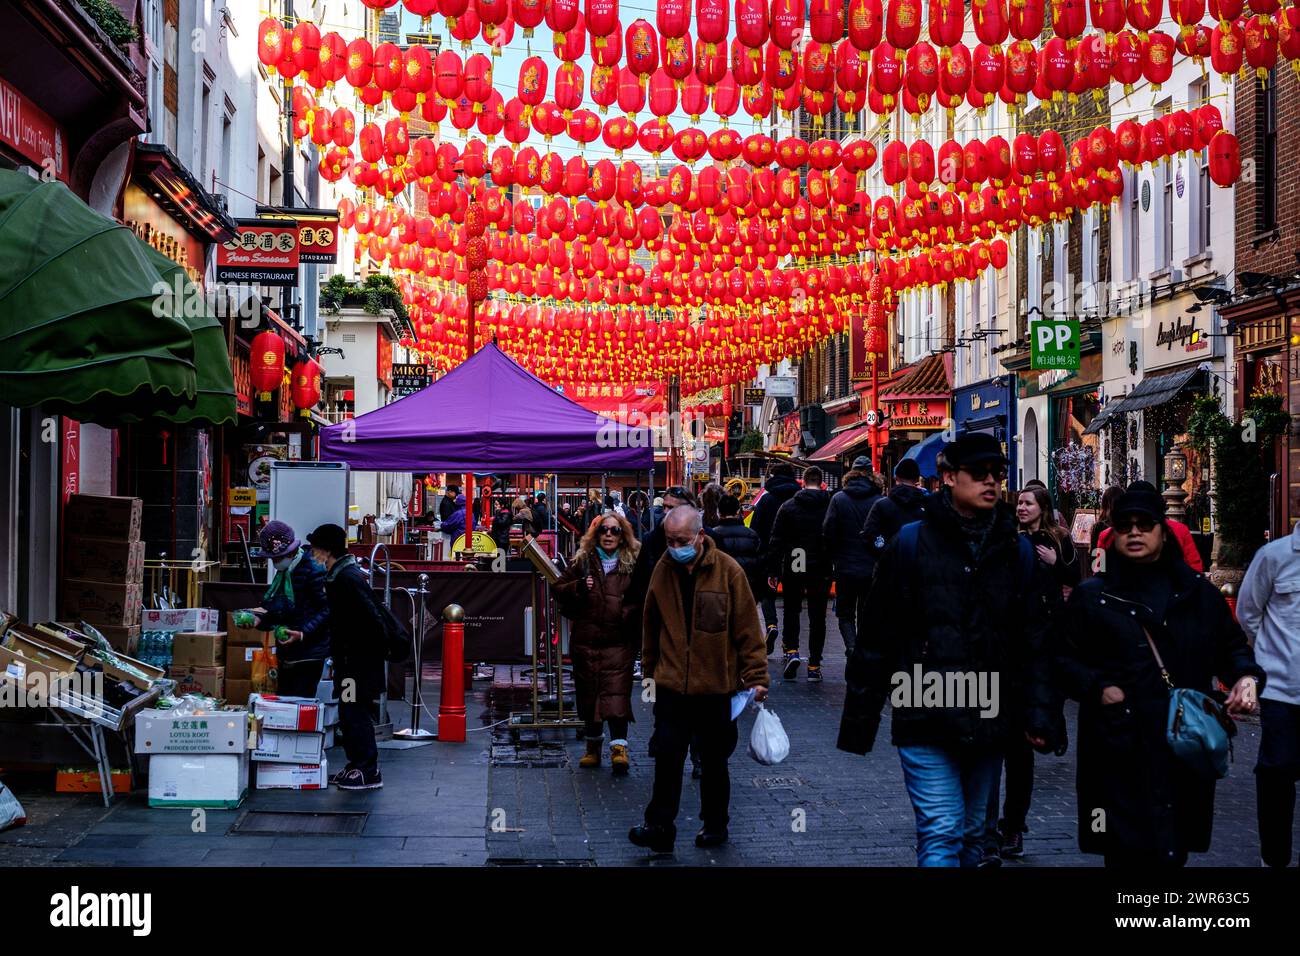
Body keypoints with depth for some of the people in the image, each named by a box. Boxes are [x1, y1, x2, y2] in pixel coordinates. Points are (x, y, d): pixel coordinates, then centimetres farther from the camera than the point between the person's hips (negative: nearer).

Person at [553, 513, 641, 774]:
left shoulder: (632, 563, 4)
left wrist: (631, 613, -8)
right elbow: (558, 588, 10)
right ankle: (593, 745, 25)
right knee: (589, 693, 10)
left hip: (619, 640, -2)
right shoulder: (582, 561, 8)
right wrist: (577, 588, -9)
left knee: (616, 693, -13)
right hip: (586, 640, 3)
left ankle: (619, 746, -12)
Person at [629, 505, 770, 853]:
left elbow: (747, 627, -7)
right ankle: (660, 827, 3)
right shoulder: (663, 570, 1)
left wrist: (755, 676, -9)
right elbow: (651, 625, 12)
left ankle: (715, 824, 27)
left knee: (714, 760, 12)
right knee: (667, 756, -3)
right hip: (671, 684, 2)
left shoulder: (728, 571, -10)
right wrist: (651, 668, 16)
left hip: (716, 684, -2)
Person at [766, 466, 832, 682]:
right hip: (821, 571, 0)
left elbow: (776, 542, -3)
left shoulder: (788, 507, -2)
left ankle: (791, 651, -6)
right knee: (817, 617, 7)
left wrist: (772, 571, 1)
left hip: (793, 569, 0)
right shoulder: (831, 507, -2)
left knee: (791, 612, 14)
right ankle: (814, 665, 6)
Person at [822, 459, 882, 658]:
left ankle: (851, 646, -14)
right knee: (866, 616, 14)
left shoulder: (838, 499, -6)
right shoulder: (879, 501, -5)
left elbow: (828, 532, -7)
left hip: (846, 568, -1)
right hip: (872, 570, 1)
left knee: (845, 614, 10)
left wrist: (834, 559, 7)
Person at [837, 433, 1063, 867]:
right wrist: (859, 720, -2)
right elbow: (878, 637, -2)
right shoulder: (912, 543, -3)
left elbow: (1035, 641, 10)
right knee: (941, 835, -9)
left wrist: (1039, 713, 0)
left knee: (973, 834, 15)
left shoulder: (1017, 552, 8)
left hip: (989, 722, 4)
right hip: (926, 718, -4)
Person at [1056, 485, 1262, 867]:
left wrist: (1246, 677, -2)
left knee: (1173, 852, 7)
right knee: (1126, 851, -3)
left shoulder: (1198, 592, 13)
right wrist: (1099, 688, -10)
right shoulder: (1092, 596, 7)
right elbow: (1064, 660, 6)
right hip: (1119, 747, -2)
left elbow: (1232, 645, 19)